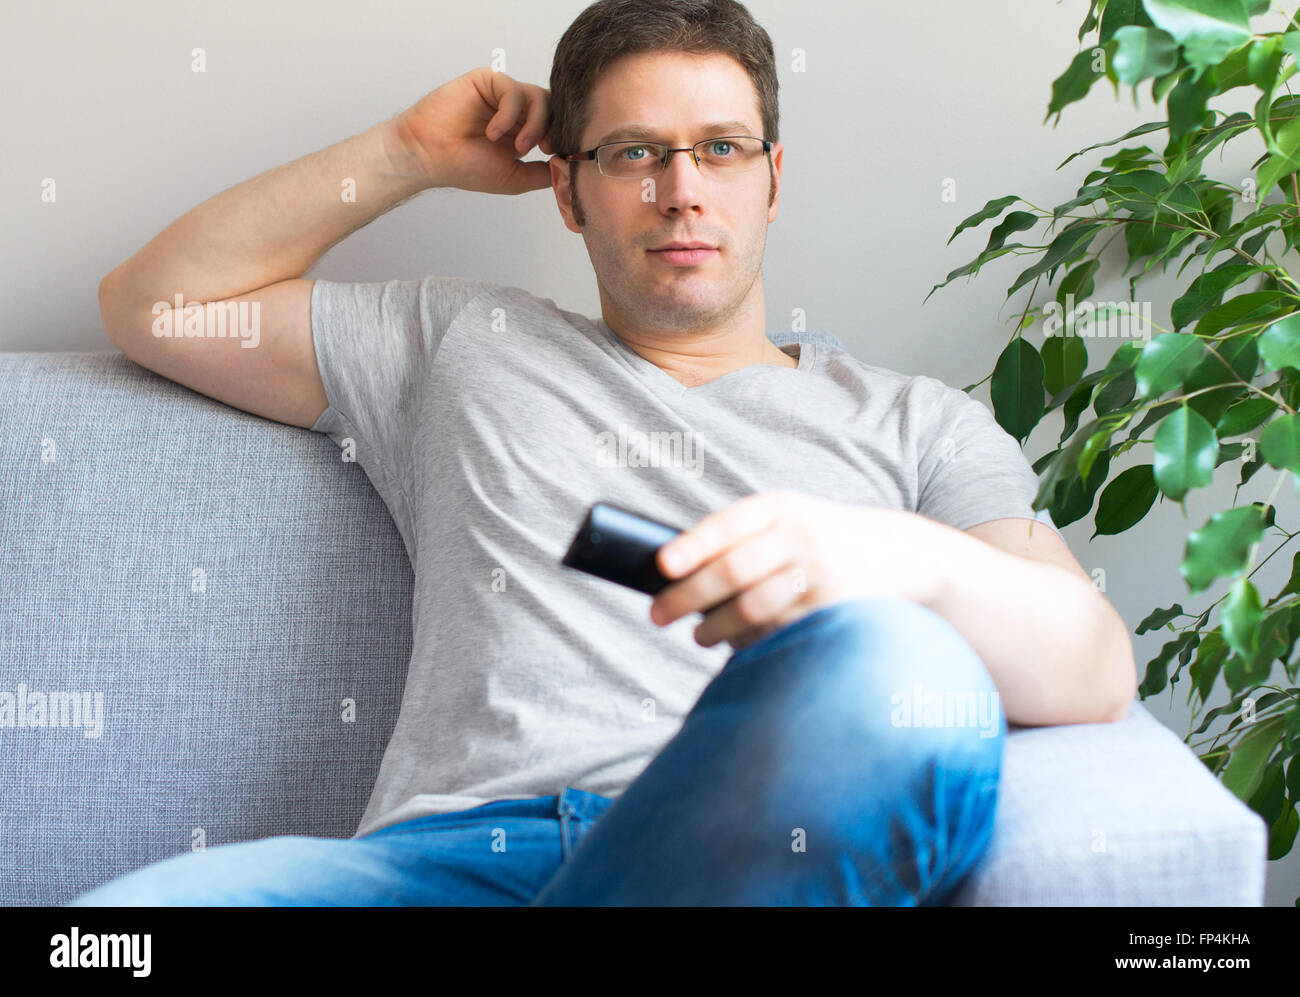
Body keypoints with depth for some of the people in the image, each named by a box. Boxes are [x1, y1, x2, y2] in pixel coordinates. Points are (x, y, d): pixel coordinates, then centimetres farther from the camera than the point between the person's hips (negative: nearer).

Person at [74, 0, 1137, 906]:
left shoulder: (914, 423, 23)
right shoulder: (464, 343, 29)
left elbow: (1098, 673, 8)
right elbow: (155, 303, 33)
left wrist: (912, 563, -16)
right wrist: (410, 153, 27)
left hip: (761, 855, 2)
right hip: (453, 846, -1)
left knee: (894, 665, -37)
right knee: (135, 904, -36)